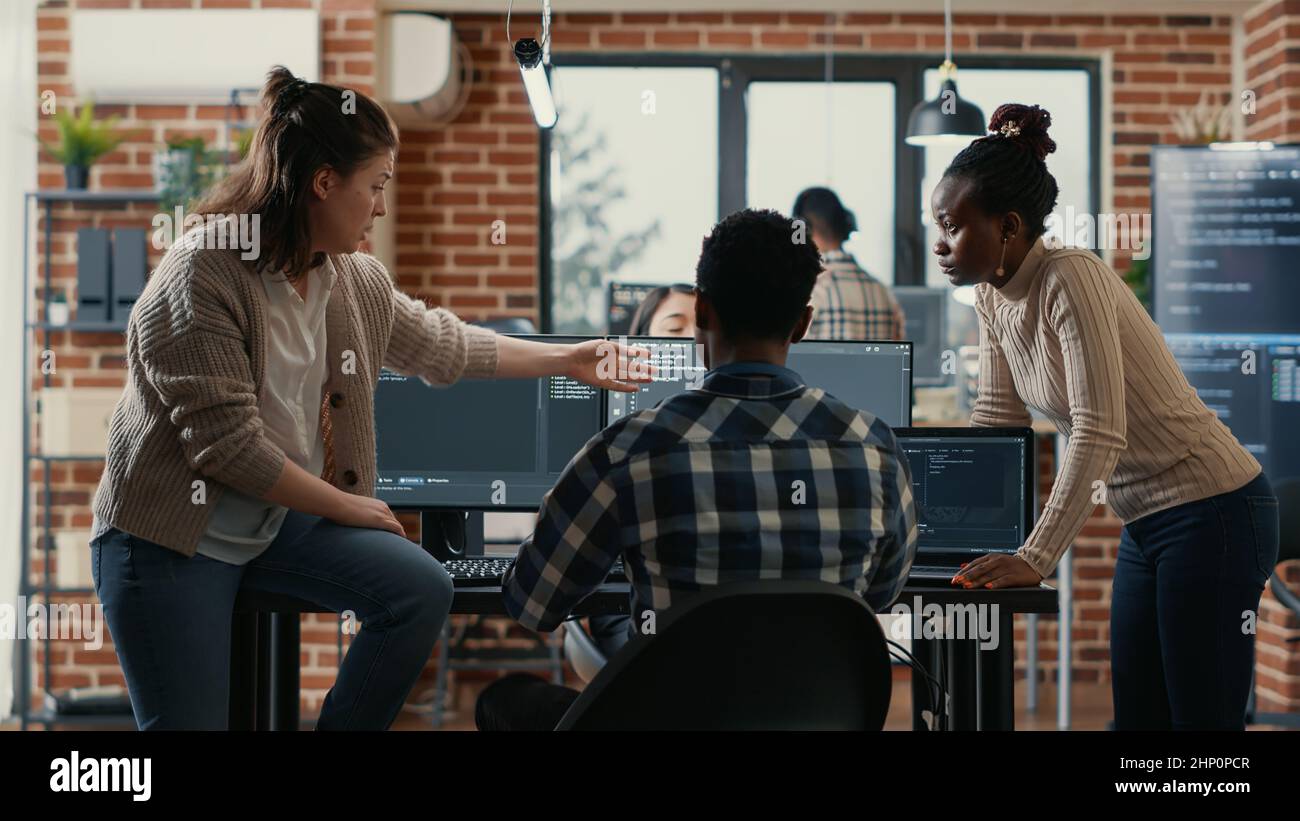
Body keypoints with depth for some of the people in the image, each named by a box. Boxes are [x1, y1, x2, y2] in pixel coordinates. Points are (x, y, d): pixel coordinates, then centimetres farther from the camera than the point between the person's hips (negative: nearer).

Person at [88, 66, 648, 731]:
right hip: (171, 538, -6)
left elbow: (439, 345, 18)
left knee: (422, 591, -11)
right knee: (192, 721, -13)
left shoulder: (355, 281, 1)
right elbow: (227, 445, -24)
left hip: (281, 520, 7)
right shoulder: (199, 277, -22)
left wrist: (566, 360, 22)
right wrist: (346, 507, -14)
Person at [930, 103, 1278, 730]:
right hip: (1146, 524, 9)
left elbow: (1098, 436, -28)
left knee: (1202, 719, -6)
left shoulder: (1071, 280, -23)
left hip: (1213, 515, -9)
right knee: (1137, 716, 10)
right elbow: (996, 419, 11)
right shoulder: (992, 296, 3)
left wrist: (1035, 558, -30)